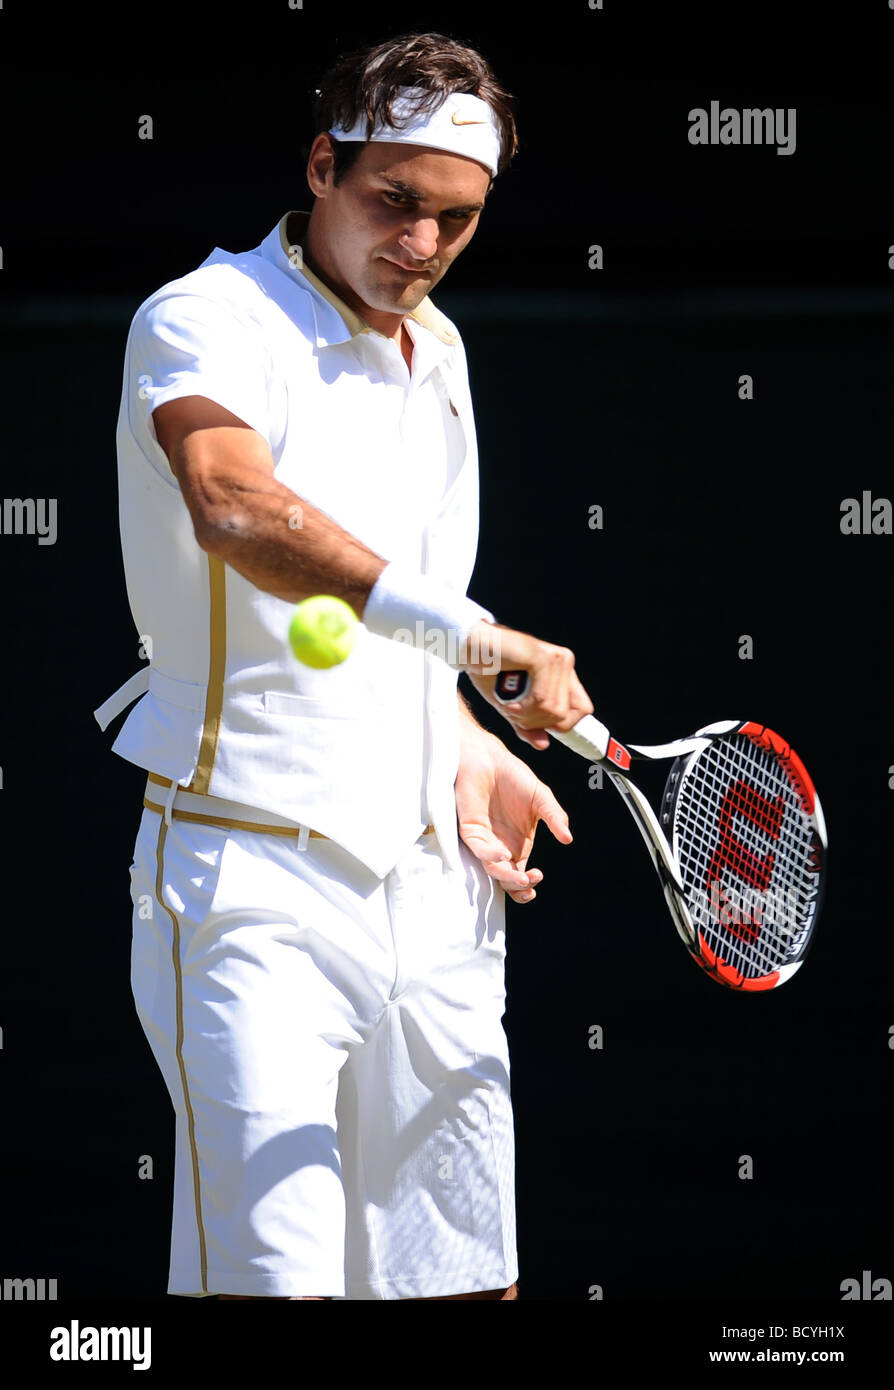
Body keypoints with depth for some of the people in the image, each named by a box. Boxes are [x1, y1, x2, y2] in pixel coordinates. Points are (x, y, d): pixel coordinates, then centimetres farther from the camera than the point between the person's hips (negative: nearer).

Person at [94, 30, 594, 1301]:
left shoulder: (438, 350, 16)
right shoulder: (207, 319, -10)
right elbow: (238, 512, -33)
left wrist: (469, 749, 9)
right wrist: (475, 636, -43)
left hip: (434, 893, 7)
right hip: (254, 886, -7)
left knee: (468, 1276, 8)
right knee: (268, 1280, -16)